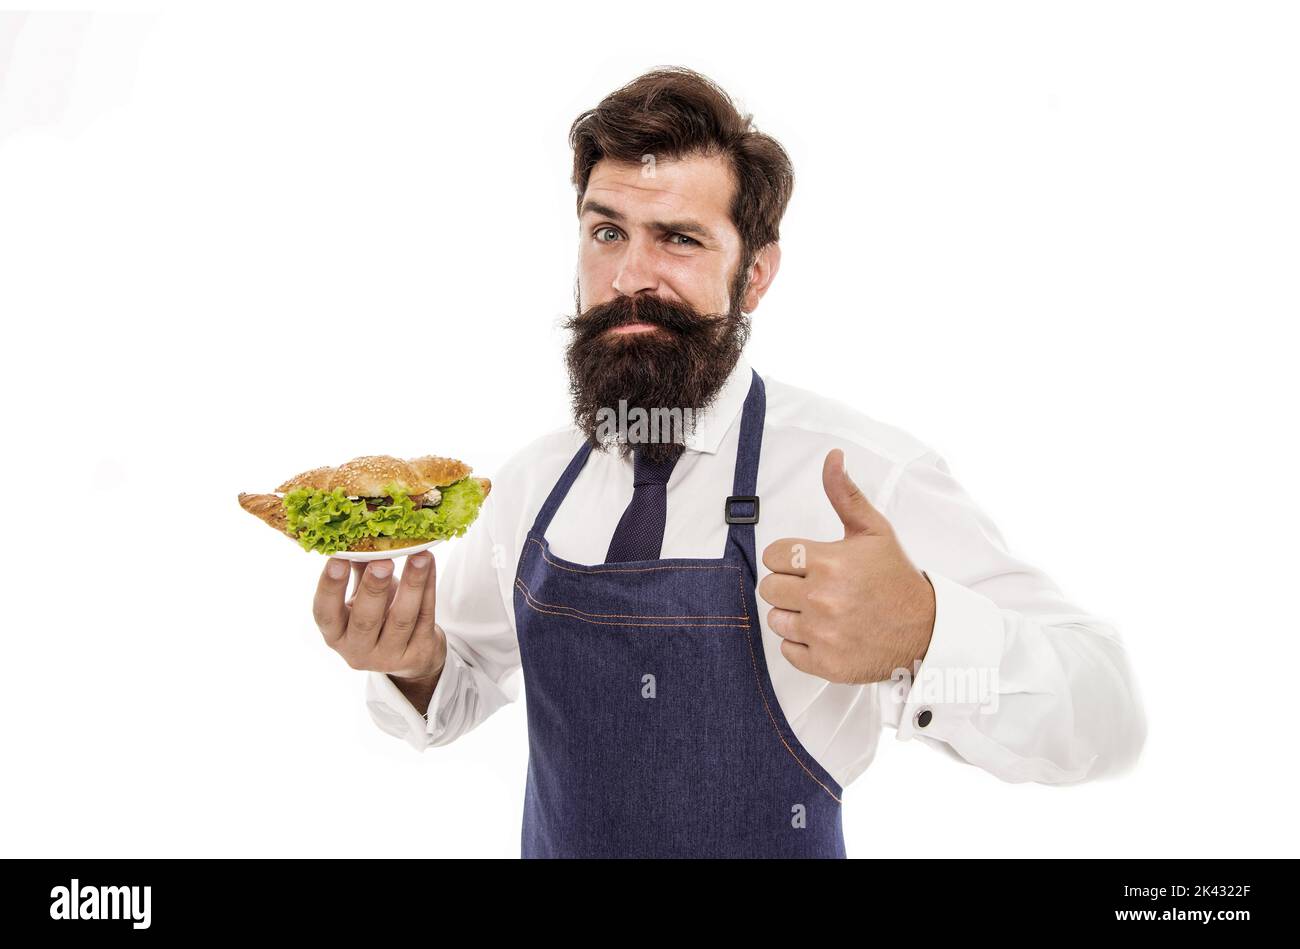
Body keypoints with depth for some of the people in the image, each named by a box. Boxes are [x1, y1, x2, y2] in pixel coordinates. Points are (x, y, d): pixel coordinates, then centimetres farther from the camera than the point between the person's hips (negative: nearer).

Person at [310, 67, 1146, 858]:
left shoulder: (867, 477, -23)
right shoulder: (534, 483, -8)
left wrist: (920, 635, -41)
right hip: (556, 842, 4)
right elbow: (467, 679, 5)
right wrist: (417, 663, -18)